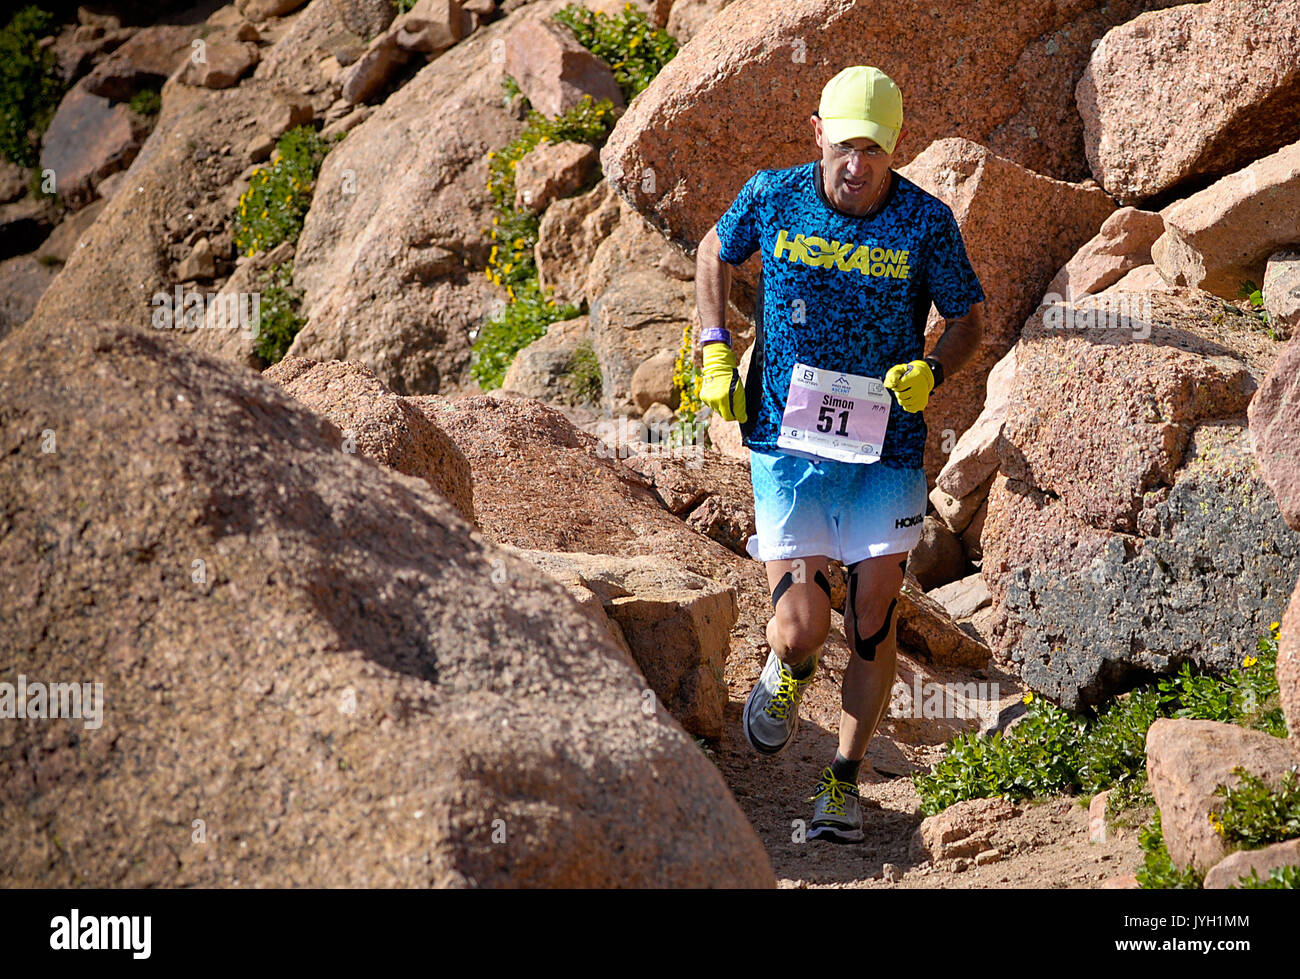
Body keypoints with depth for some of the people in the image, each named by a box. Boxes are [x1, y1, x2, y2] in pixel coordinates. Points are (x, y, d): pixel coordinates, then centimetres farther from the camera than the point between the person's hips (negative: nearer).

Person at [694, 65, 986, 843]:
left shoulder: (926, 223, -7)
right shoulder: (772, 197, -5)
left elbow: (970, 318, 7)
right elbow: (715, 254, 16)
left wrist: (932, 372, -14)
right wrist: (716, 352, 3)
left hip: (885, 452, 0)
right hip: (788, 446, 0)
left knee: (872, 625, 3)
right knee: (800, 631, -9)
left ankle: (845, 782, 22)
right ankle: (789, 676, 29)